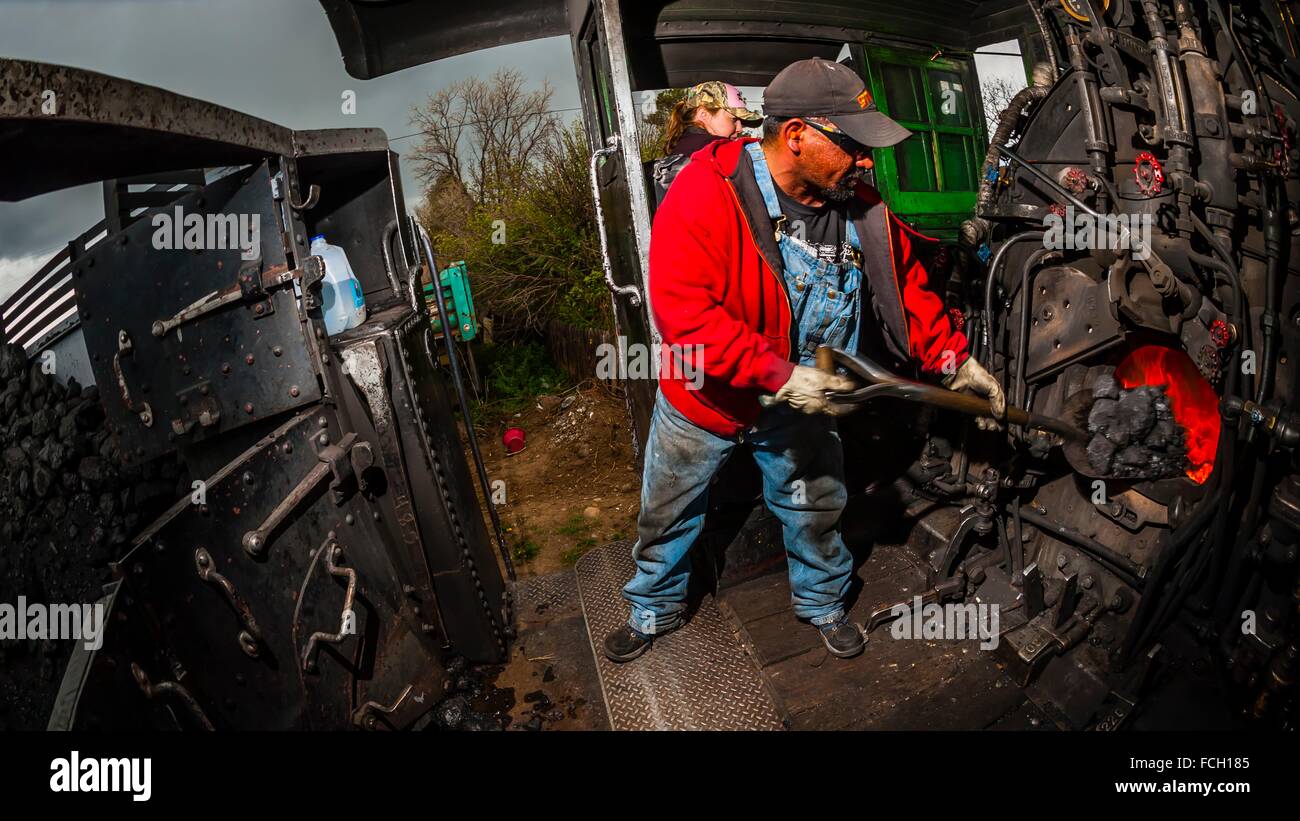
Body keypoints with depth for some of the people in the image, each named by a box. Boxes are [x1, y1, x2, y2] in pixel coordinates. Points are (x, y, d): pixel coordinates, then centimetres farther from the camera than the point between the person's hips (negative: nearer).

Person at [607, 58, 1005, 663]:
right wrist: (781, 376, -34)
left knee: (816, 511, 19)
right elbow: (682, 312, -33)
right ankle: (654, 610, 43)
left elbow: (907, 287, 3)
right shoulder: (706, 193, -27)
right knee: (668, 515, 15)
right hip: (704, 398, -3)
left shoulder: (859, 207, -8)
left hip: (804, 402, 4)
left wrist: (954, 361, -6)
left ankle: (821, 603, 49)